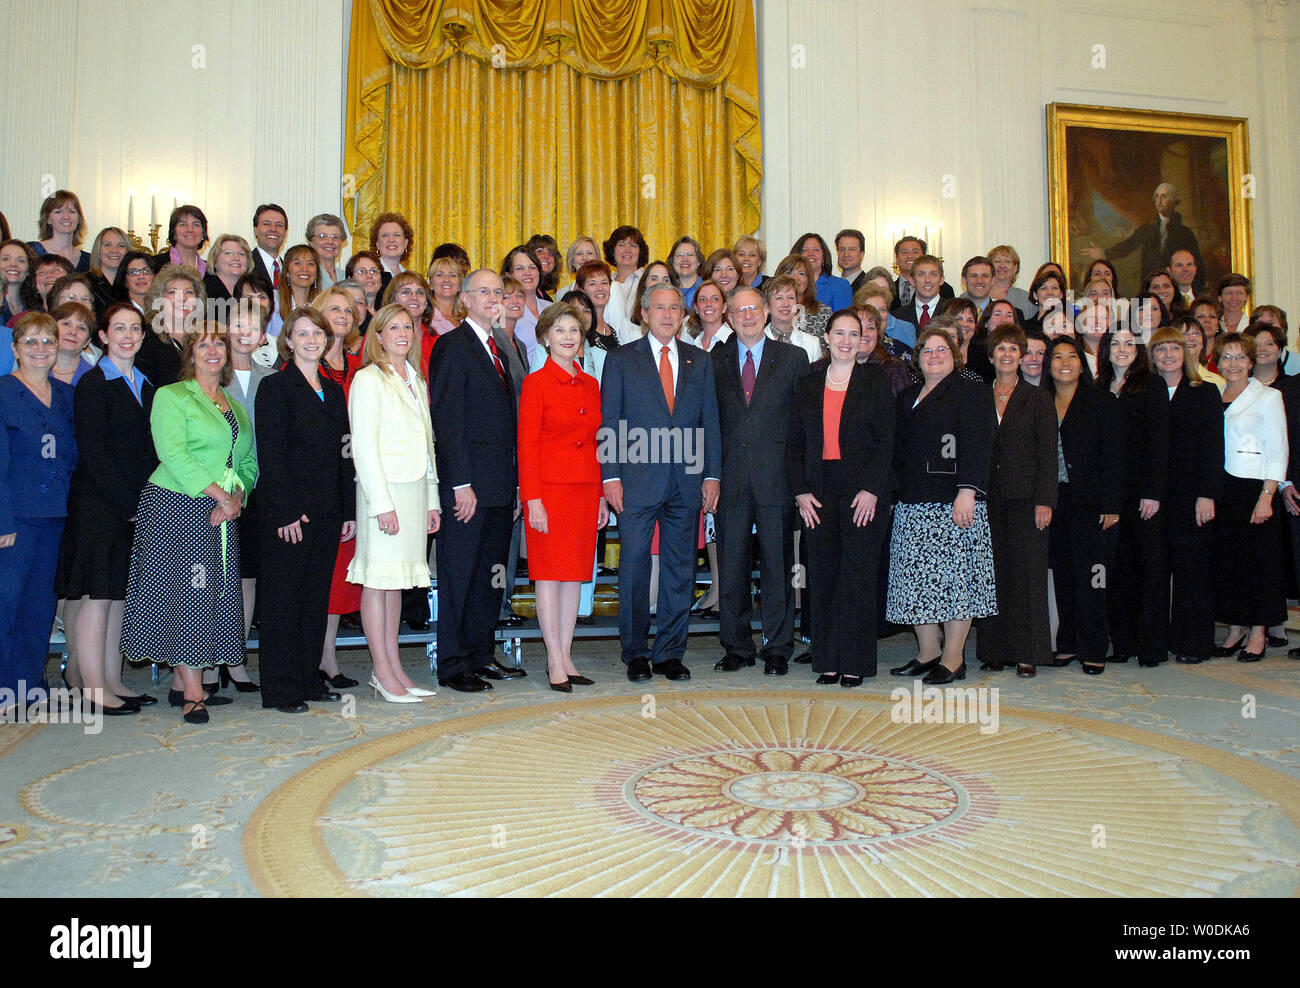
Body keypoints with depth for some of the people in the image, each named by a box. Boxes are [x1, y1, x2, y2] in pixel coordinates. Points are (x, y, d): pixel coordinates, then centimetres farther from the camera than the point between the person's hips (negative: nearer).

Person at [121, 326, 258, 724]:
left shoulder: (235, 406, 18)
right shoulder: (171, 396, 0)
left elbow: (248, 462, 15)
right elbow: (174, 455, -12)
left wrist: (237, 496, -5)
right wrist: (220, 494, -15)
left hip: (224, 511, 6)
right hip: (176, 507, -6)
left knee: (215, 595, 2)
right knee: (186, 591, -8)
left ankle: (182, 683, 11)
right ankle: (192, 692, -5)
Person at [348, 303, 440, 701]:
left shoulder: (416, 380, 18)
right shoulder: (368, 379, -5)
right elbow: (363, 446, -11)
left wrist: (432, 500, 14)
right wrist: (381, 503, -16)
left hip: (414, 489, 7)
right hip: (383, 490, -7)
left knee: (396, 580, 10)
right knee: (378, 579, -2)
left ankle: (394, 668, 15)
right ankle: (383, 673, 3)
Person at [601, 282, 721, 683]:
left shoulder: (701, 361, 13)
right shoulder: (620, 359, 5)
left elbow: (710, 421, 11)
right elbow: (609, 421, 1)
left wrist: (712, 474, 3)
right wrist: (611, 476, -7)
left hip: (686, 483, 3)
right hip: (637, 482, -2)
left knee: (680, 570, 7)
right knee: (633, 569, 0)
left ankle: (670, 654, 17)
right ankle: (636, 654, 13)